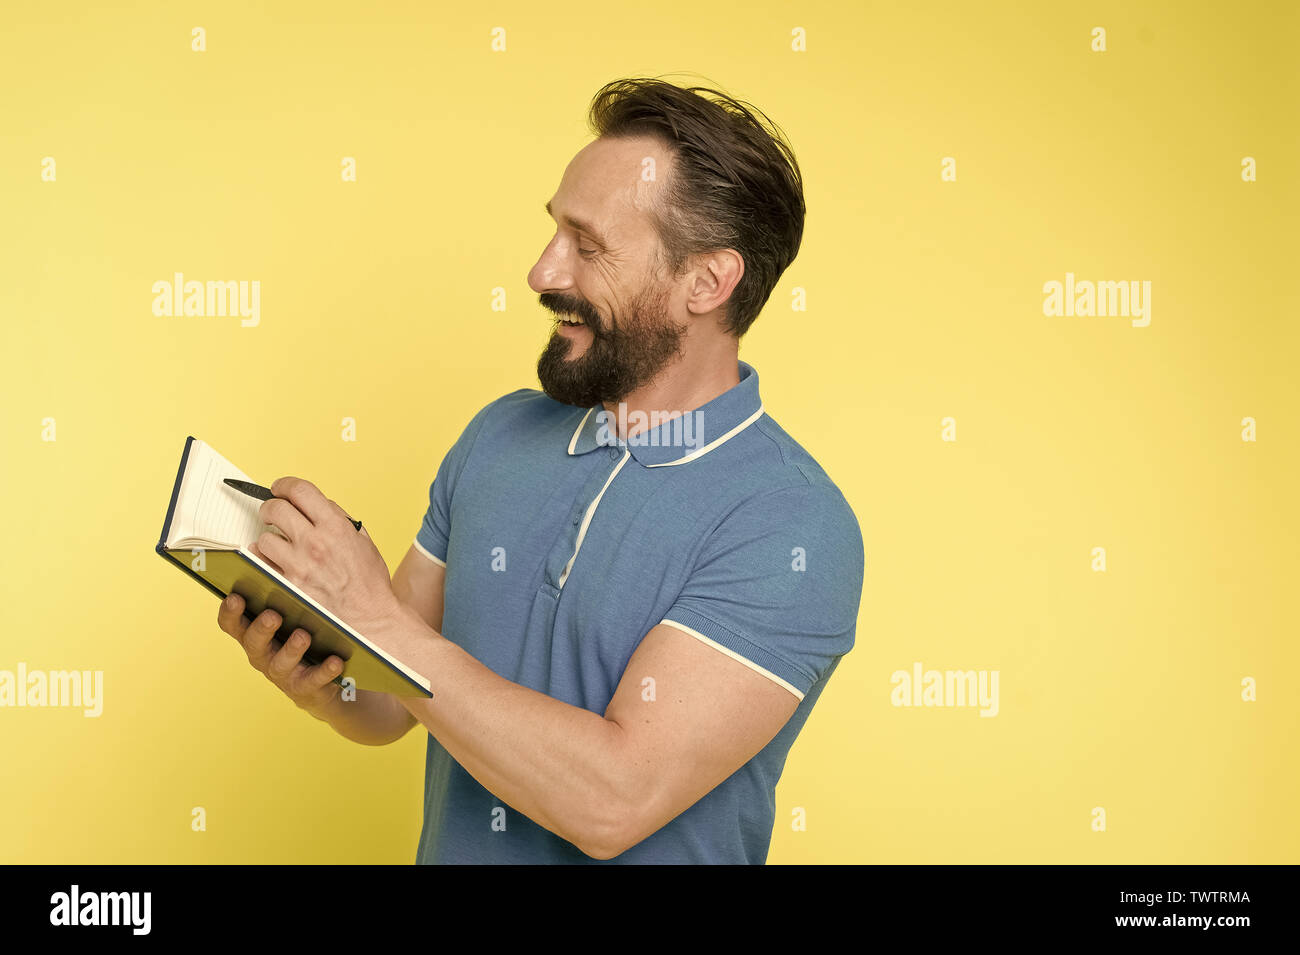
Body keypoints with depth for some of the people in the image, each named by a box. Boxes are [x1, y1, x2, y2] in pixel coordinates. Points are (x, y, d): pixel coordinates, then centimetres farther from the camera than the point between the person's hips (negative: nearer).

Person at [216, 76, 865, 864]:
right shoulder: (500, 435, 1)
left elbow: (616, 797, -23)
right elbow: (391, 703, 7)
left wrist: (381, 618, -21)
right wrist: (317, 675, -13)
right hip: (448, 848, 4)